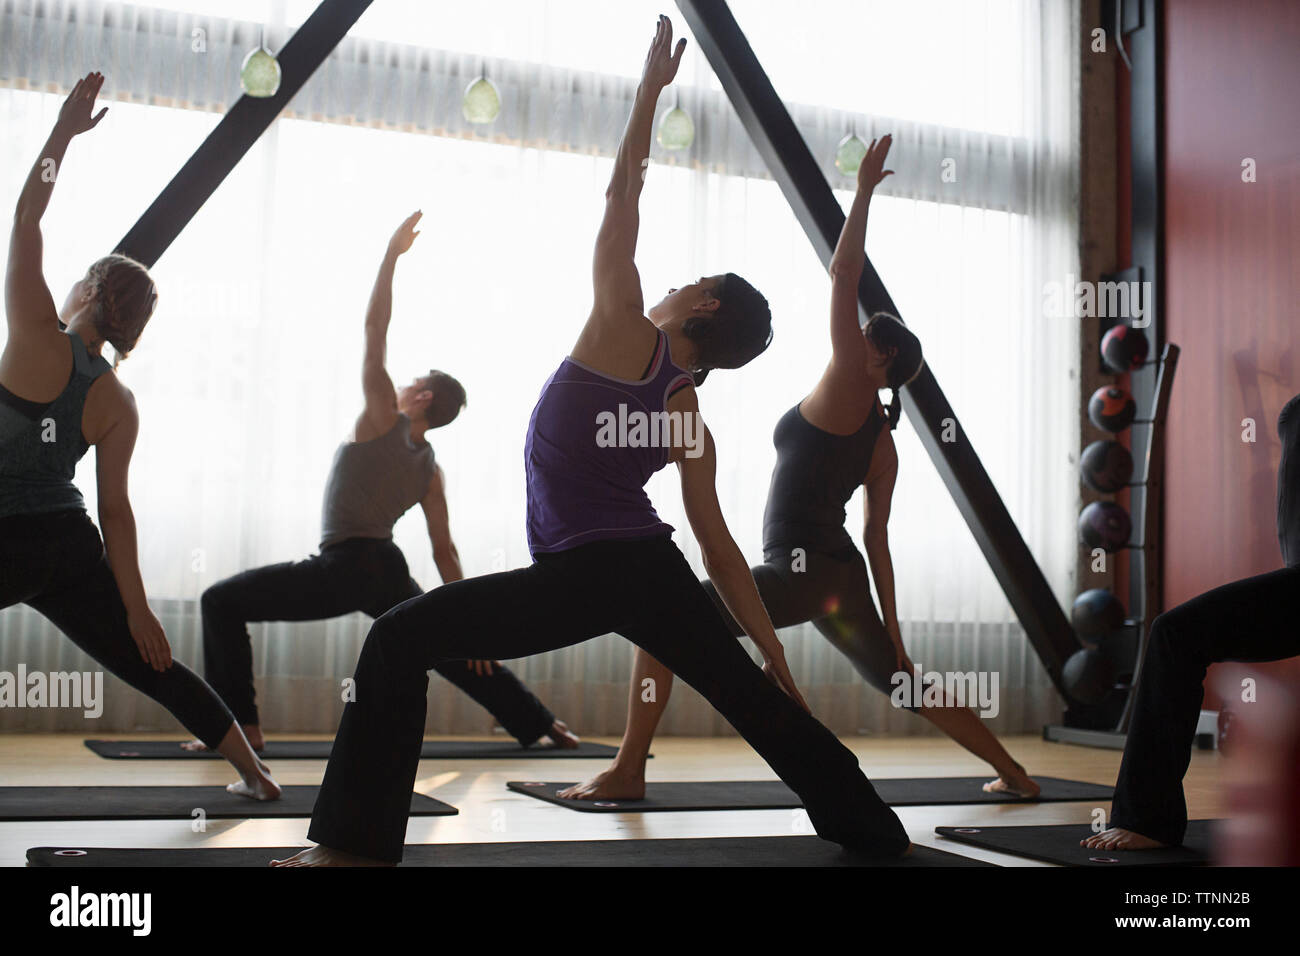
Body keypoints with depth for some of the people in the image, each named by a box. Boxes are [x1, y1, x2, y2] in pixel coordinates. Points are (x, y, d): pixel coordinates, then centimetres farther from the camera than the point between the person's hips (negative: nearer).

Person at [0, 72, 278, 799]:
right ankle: (254, 771, 16)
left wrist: (64, 131, -4)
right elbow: (116, 509, 0)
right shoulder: (120, 405, 1)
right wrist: (136, 607, 2)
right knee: (152, 667, 12)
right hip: (70, 548, 5)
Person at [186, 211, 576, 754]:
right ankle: (541, 725, 27)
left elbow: (374, 333, -7)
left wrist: (391, 255, -5)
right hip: (391, 575, 7)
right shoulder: (432, 472, 13)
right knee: (452, 653, 21)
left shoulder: (382, 421, -3)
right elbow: (444, 553, 10)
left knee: (221, 602, -1)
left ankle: (240, 724, -8)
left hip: (344, 568, -7)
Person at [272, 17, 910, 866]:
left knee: (400, 642, -4)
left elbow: (621, 200, 0)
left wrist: (651, 85, 9)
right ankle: (877, 832, 35)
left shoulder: (622, 334, -4)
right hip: (655, 572, 7)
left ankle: (358, 845, -9)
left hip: (581, 579, -7)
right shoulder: (692, 423, 11)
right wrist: (775, 653, 17)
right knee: (755, 698, 21)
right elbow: (720, 550, 10)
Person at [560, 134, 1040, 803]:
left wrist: (863, 192, -5)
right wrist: (892, 628, 17)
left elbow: (842, 277, -11)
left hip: (800, 571, -9)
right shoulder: (883, 442, 14)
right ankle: (1013, 772, 33)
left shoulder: (847, 388, -7)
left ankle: (628, 771, -11)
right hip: (842, 577, 9)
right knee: (901, 683, 24)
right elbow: (877, 538, 15)